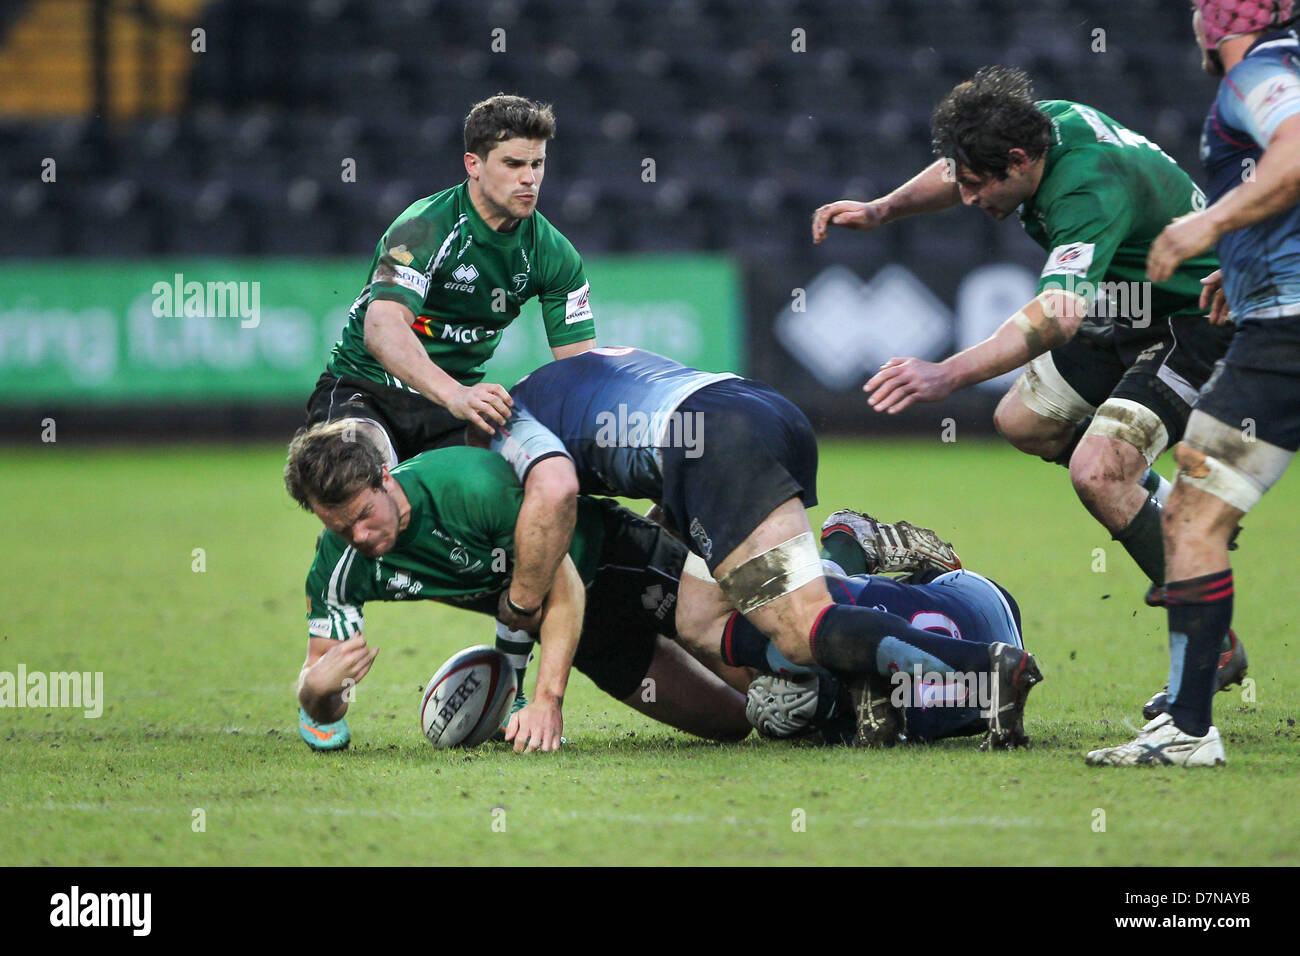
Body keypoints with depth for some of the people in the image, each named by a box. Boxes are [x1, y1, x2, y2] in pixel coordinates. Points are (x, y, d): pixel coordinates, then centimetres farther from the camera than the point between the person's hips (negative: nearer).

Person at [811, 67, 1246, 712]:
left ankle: (1216, 646, -12)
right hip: (1133, 316, 10)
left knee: (1097, 471, -23)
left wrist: (949, 375, -60)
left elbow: (1056, 316, -50)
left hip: (1201, 320, -10)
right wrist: (883, 210, -1)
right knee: (1022, 423, 16)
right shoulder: (1051, 121, -9)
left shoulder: (1091, 192, -36)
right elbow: (957, 171, 14)